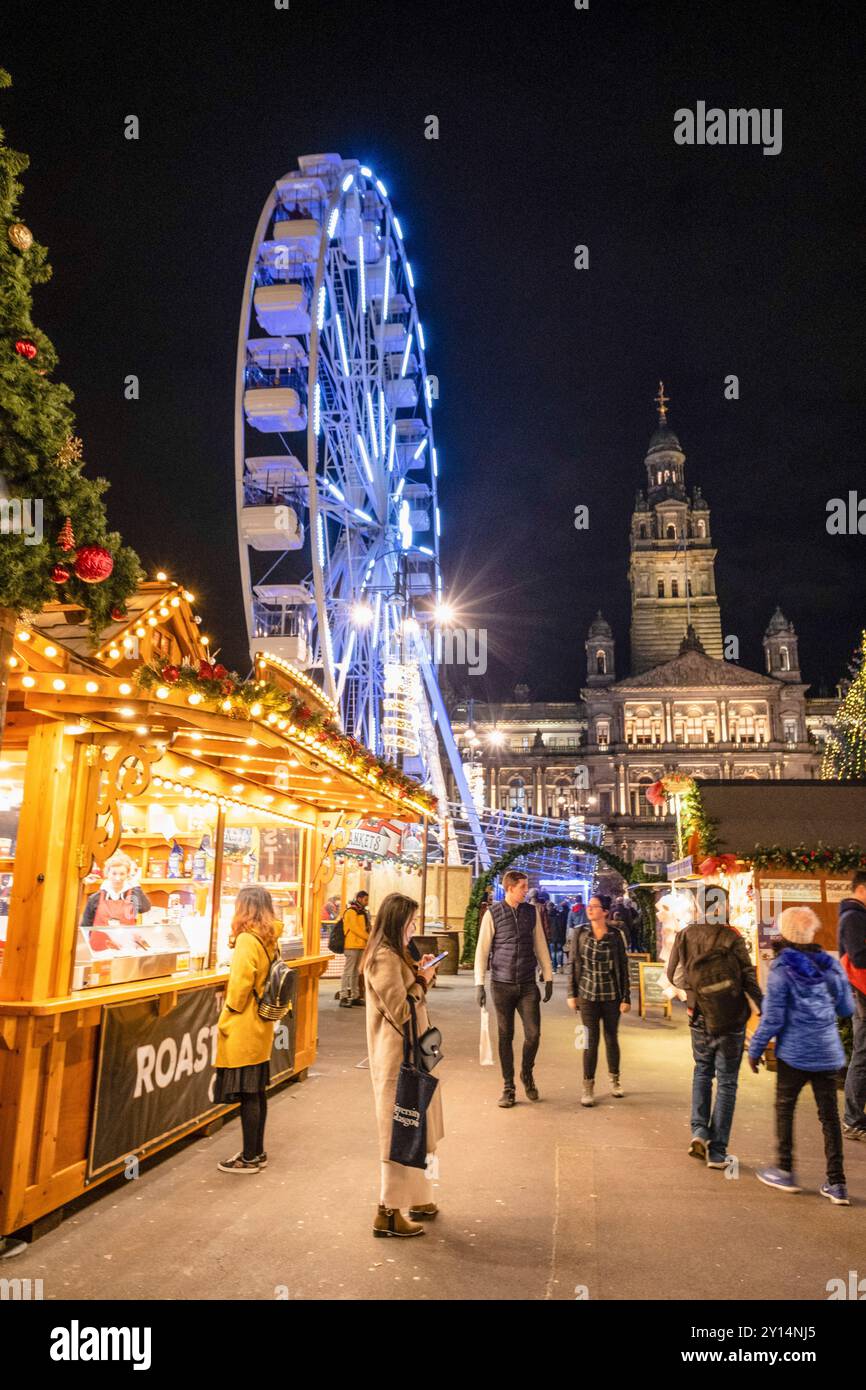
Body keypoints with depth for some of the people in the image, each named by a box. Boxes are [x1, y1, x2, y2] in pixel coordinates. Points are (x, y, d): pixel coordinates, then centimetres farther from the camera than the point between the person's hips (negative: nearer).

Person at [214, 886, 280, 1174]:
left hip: (242, 1031, -8)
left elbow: (240, 984, -22)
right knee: (257, 1093, 16)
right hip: (261, 1027, 8)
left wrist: (226, 1019, -8)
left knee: (247, 1096, 2)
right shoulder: (270, 939, 5)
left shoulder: (247, 940, -19)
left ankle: (250, 1158, 12)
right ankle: (257, 1152, 27)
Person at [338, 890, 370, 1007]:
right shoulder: (351, 911, -9)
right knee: (348, 972, -8)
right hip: (352, 946, -9)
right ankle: (343, 997, -7)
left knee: (356, 972, 12)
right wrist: (369, 938, -13)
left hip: (360, 946, 9)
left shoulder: (362, 912, 19)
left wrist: (369, 938, 2)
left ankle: (355, 997, 18)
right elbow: (355, 928, -17)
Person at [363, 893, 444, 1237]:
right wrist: (422, 981, -14)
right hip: (398, 1057, -10)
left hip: (407, 1055, 10)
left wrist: (418, 973, 3)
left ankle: (413, 1199, 33)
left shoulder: (393, 955, 12)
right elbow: (401, 1012, -23)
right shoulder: (384, 958, -21)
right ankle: (389, 1212, 11)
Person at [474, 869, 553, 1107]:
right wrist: (479, 984, -7)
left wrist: (549, 977, 10)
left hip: (528, 985, 2)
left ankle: (527, 1073, 25)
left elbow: (540, 946, 10)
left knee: (533, 1033, -3)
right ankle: (508, 1087, 20)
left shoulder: (532, 912, 4)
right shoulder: (493, 914, -5)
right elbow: (482, 949, -3)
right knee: (505, 1036, 6)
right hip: (502, 985, -2)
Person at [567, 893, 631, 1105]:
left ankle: (614, 1080, 32)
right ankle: (588, 1087, 10)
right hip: (588, 994, 0)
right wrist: (572, 994, 0)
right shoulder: (580, 933, -2)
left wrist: (626, 998, -2)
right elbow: (573, 964, 2)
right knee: (591, 1040, -1)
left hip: (611, 996, 0)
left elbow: (623, 968, -1)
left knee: (611, 1039, 11)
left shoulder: (616, 935, -5)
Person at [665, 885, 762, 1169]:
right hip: (731, 1020, -3)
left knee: (702, 1071, 24)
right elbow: (750, 980, -11)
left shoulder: (684, 936, -4)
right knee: (726, 1082, 8)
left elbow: (673, 976, 2)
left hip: (699, 1019, 3)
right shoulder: (732, 938, -15)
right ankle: (717, 1152, 11)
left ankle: (699, 1130, 10)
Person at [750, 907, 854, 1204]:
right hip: (829, 1052, 4)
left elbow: (773, 1018, -13)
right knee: (829, 1114, 11)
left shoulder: (781, 969, -14)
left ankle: (785, 1172, 22)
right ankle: (836, 1183, 13)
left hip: (795, 1053, -4)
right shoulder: (830, 964, 0)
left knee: (784, 1108, 13)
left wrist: (755, 1049, -2)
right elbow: (847, 1009, 9)